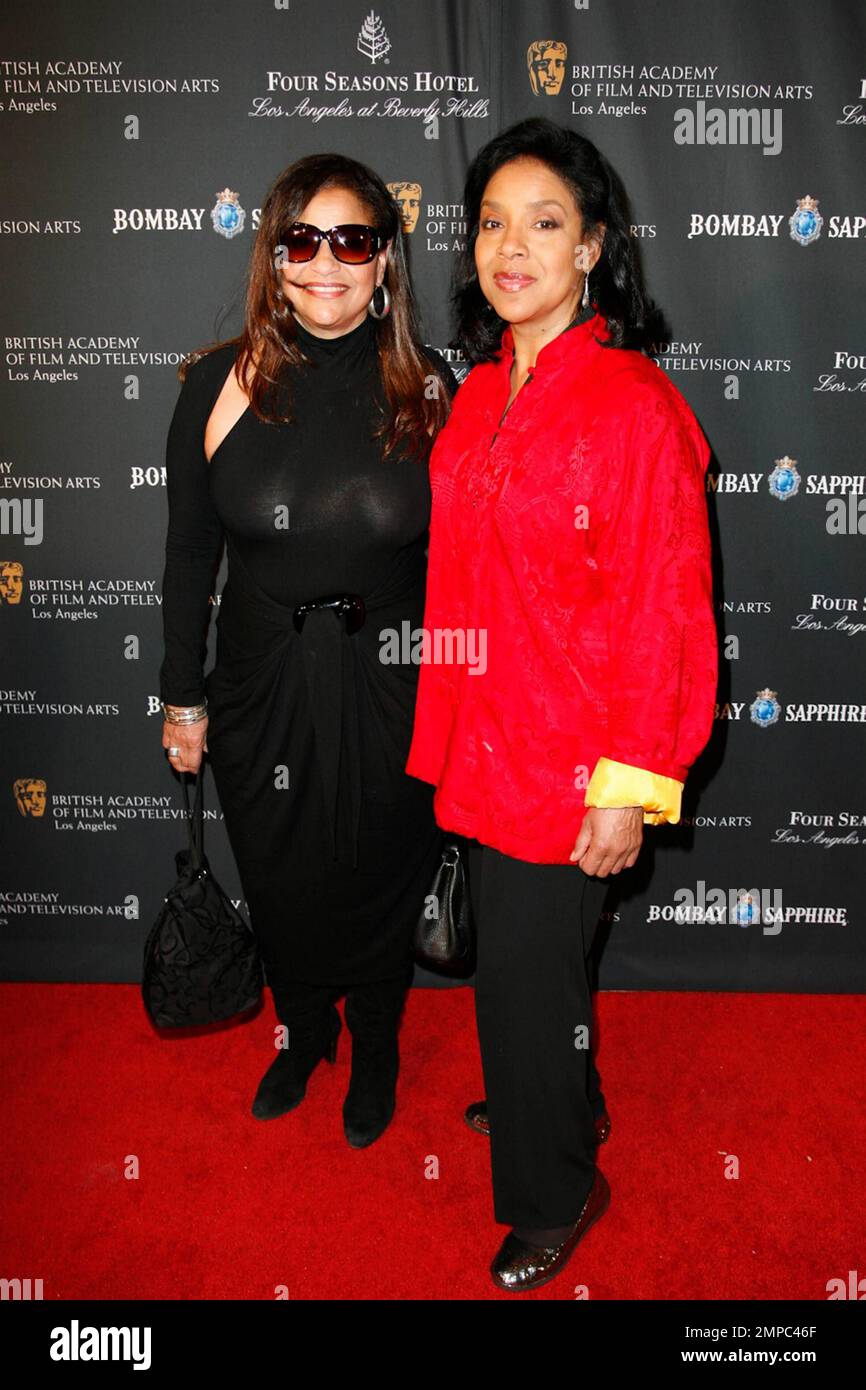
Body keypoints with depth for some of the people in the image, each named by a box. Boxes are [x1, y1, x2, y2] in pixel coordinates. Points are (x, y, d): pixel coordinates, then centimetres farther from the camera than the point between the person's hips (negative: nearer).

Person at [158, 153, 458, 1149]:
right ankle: (301, 1032, 51)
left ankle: (374, 1049, 47)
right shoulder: (221, 385, -7)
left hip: (389, 693, -1)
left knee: (379, 885, 17)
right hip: (262, 691, 1)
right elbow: (189, 553, 0)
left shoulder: (430, 391, -7)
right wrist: (182, 697, 3)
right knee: (279, 886, 20)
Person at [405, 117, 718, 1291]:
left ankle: (552, 1194, 34)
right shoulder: (484, 390, 6)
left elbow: (664, 614, -17)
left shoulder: (634, 406, -16)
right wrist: (449, 727, 13)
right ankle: (565, 1104, 52)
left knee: (523, 970, 6)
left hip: (569, 761, -7)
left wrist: (632, 788, -17)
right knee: (524, 949, 24)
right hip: (486, 741, 7)